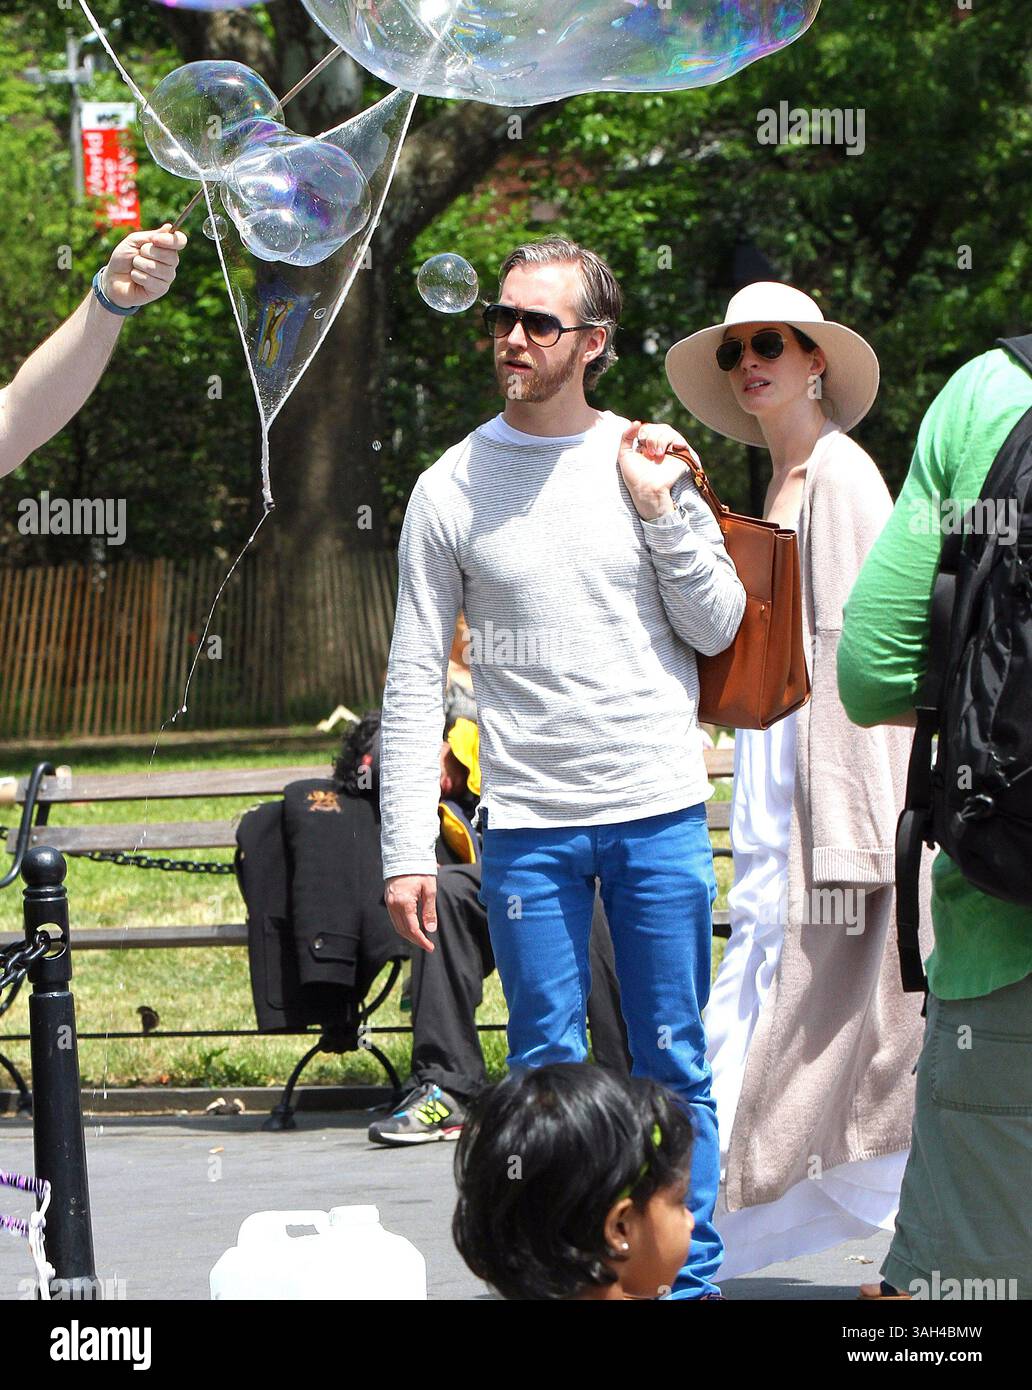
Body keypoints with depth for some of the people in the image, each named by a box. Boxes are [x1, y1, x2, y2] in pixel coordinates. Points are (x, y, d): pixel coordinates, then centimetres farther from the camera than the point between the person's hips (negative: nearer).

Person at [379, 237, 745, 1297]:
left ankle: (689, 1278, 13)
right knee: (547, 1071, 2)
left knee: (675, 1070, 5)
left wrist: (660, 510, -8)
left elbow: (718, 630, 5)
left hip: (660, 814, 0)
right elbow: (414, 681, 2)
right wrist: (406, 850, -4)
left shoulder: (650, 464, 5)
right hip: (527, 825, 0)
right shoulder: (452, 488, 3)